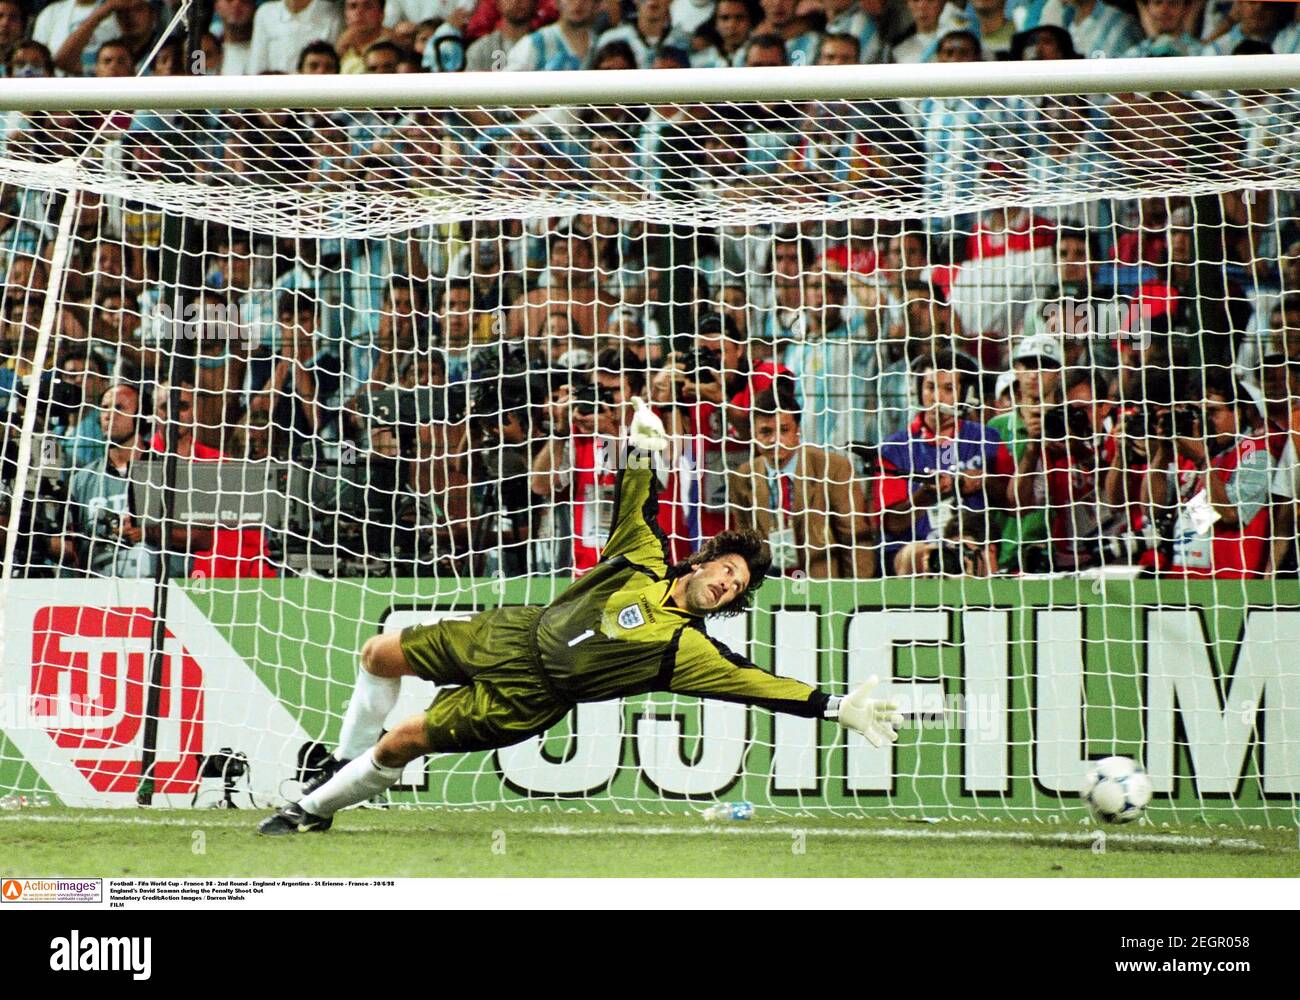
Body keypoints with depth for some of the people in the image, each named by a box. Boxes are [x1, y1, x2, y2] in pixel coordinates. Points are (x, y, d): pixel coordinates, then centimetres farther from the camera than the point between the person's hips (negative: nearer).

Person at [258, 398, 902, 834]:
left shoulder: (683, 645, -18)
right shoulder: (646, 558, -4)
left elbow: (758, 684, -24)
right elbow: (636, 501, 9)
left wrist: (837, 708, -32)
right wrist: (642, 447, -8)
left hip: (526, 693, -6)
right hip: (514, 632, 6)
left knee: (402, 742, -12)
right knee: (382, 655, 16)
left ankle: (313, 809, 9)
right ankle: (345, 766, 37)